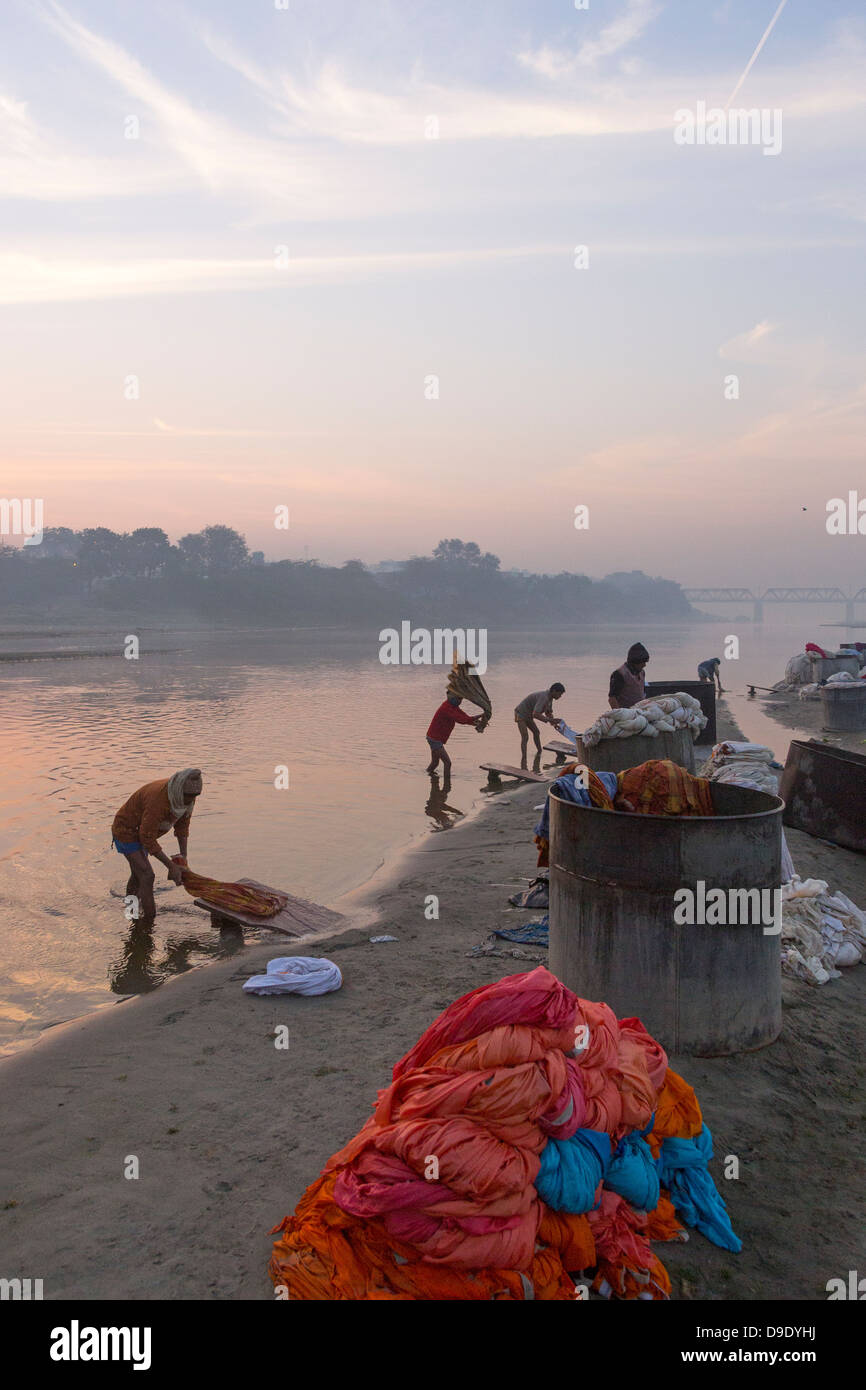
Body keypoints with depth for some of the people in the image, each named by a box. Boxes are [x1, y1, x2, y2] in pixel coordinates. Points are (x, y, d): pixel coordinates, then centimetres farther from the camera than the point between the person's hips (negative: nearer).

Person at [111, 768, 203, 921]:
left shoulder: (188, 797, -16)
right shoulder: (158, 799, -40)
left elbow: (182, 825, -1)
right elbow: (148, 839, -34)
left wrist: (183, 858, -6)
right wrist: (171, 866, -30)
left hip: (143, 830, 8)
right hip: (126, 830, -8)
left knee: (137, 874, 23)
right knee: (147, 875, -17)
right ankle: (150, 921, -13)